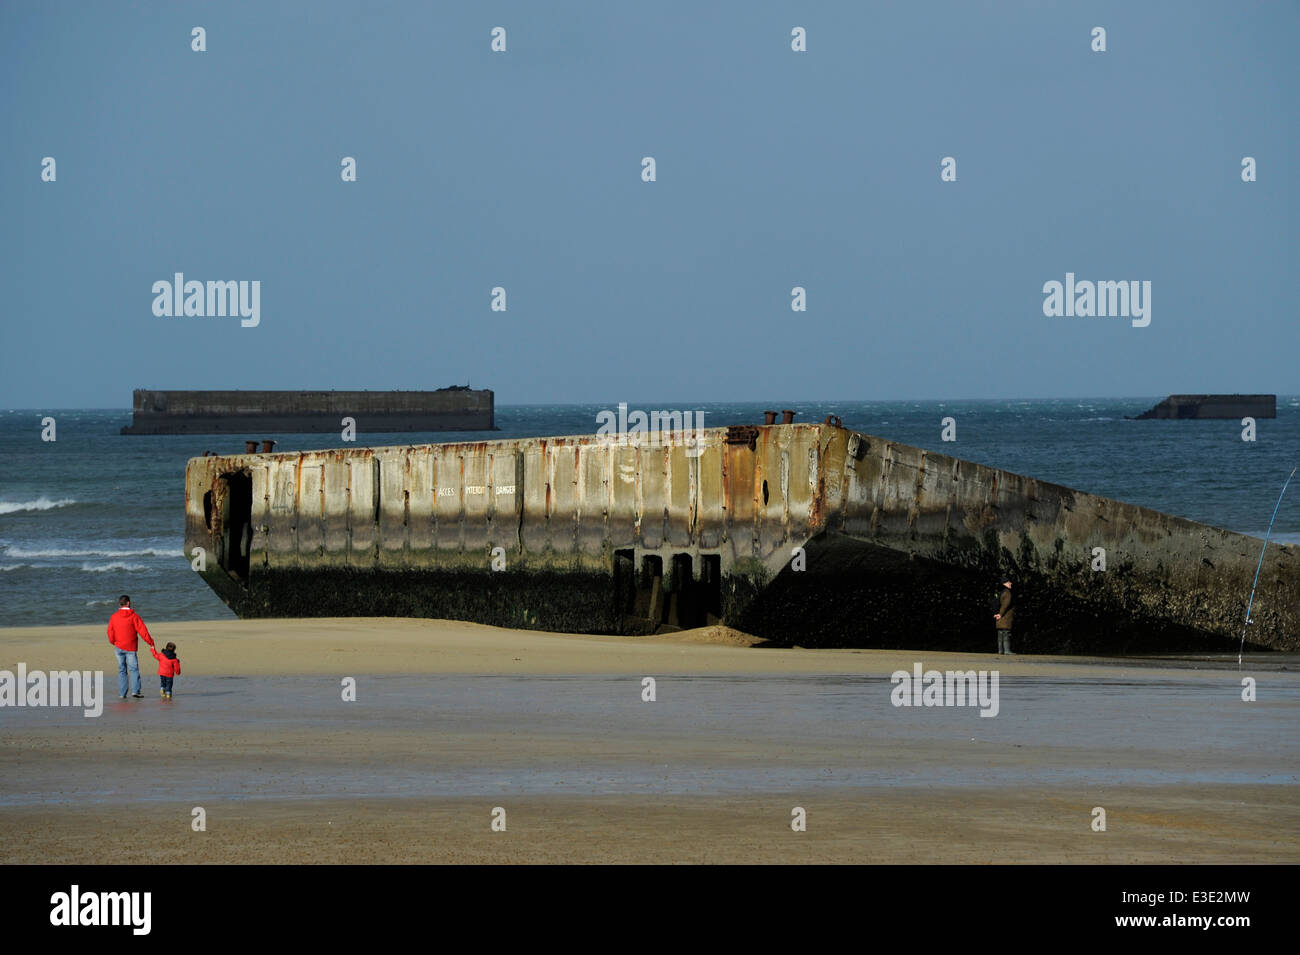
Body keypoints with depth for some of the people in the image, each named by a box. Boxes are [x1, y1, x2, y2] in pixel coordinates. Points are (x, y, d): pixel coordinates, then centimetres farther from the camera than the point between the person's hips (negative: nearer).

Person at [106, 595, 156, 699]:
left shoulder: (114, 617, 2)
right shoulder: (134, 616, -7)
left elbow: (110, 633, 4)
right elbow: (142, 630, -10)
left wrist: (113, 642, 22)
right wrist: (150, 642, -1)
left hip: (118, 647, 3)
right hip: (130, 647, -3)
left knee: (122, 670, 9)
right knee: (134, 669, 0)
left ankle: (122, 693, 6)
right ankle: (136, 691, -13)